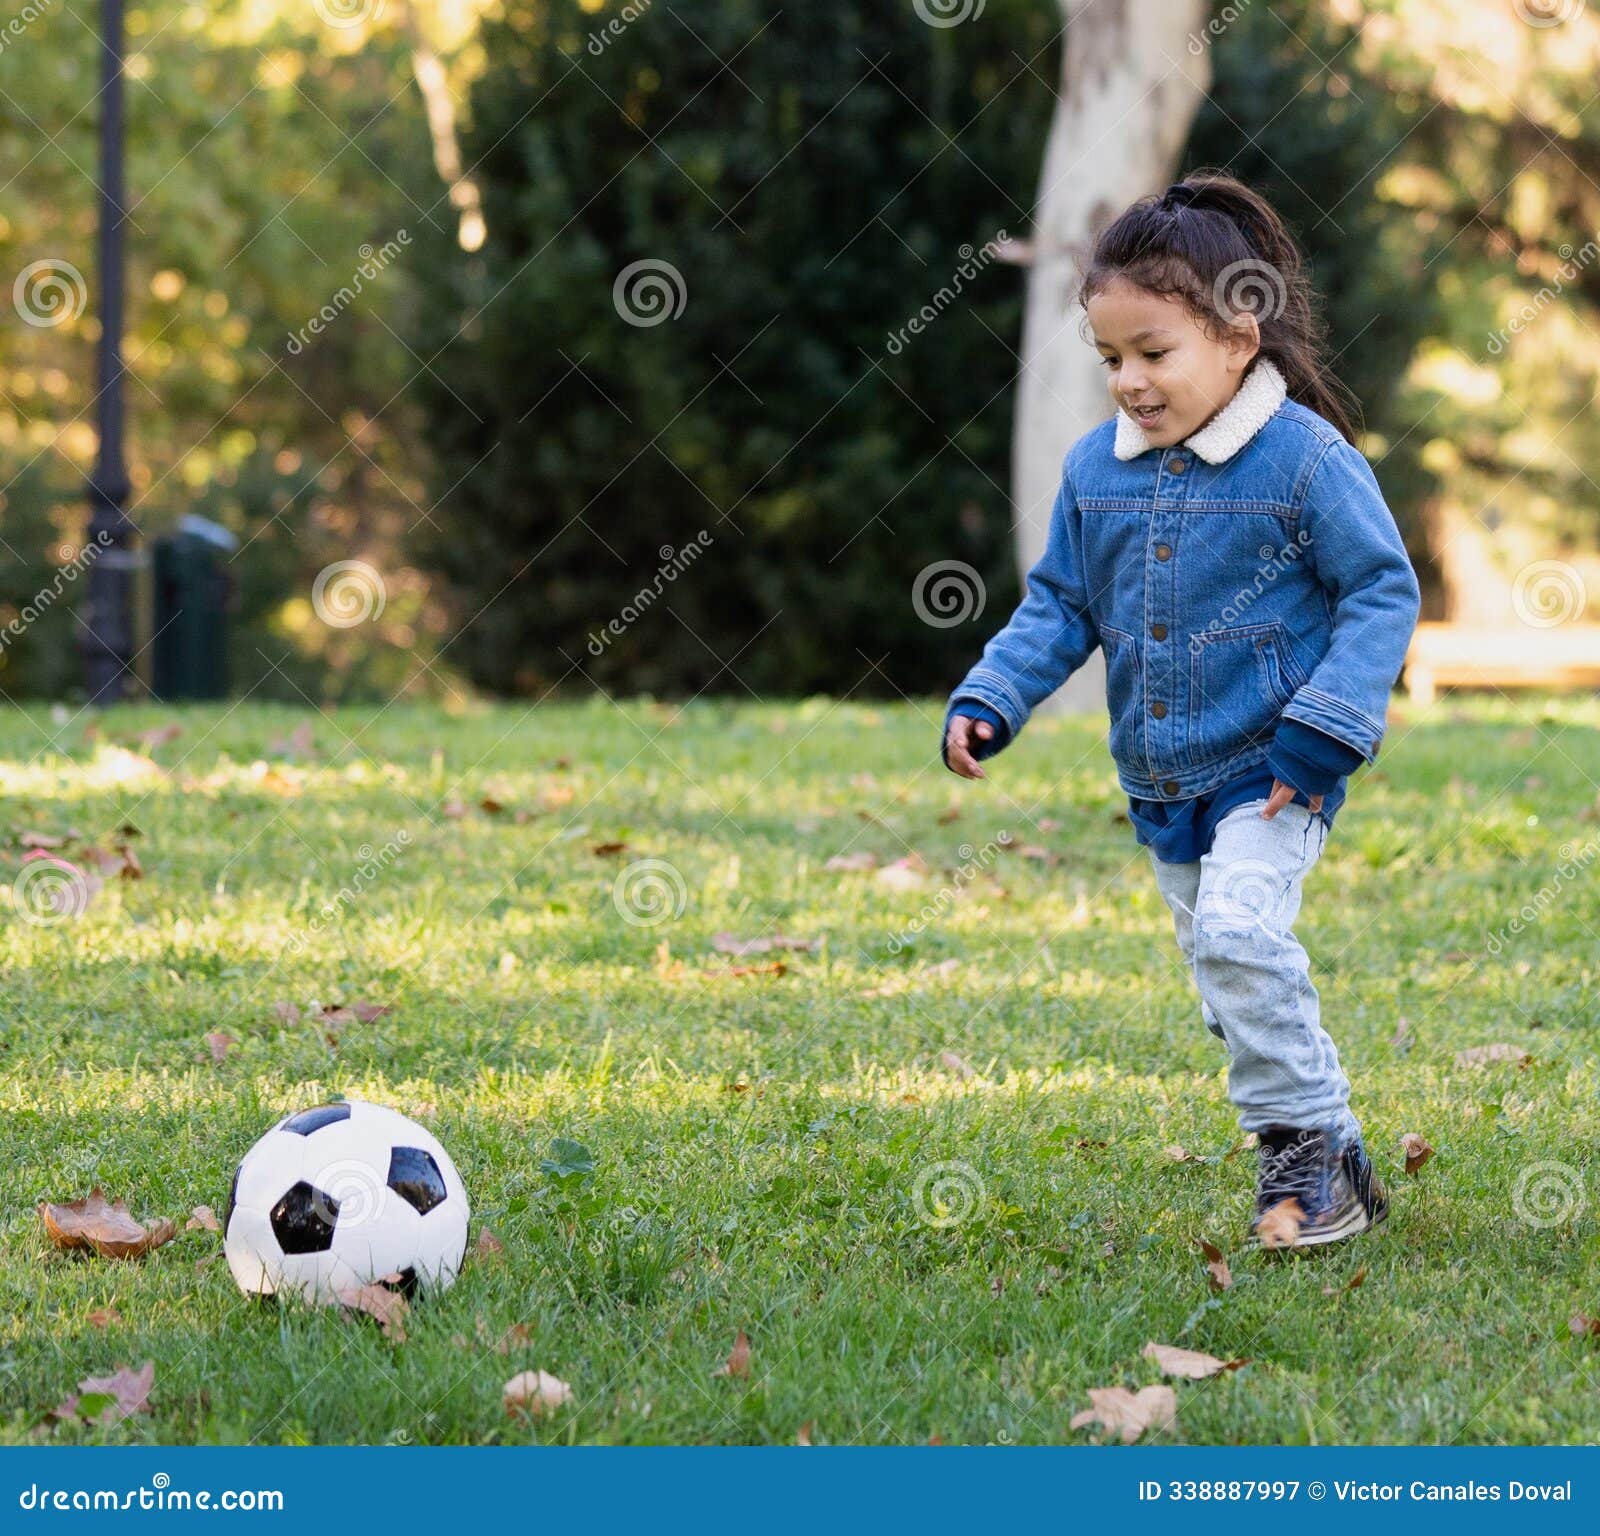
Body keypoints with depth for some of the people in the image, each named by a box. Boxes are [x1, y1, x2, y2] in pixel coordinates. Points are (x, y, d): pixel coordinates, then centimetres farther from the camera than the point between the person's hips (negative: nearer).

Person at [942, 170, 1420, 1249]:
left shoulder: (1305, 458, -14)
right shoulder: (1095, 470, 3)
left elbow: (1384, 591, -11)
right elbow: (1061, 605, 13)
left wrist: (1325, 729, -18)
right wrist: (987, 700, -1)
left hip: (1271, 769, -7)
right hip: (1164, 784, 7)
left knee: (1237, 930, -25)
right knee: (1223, 966, 12)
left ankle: (1310, 1146, -13)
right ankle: (1324, 1161, 25)